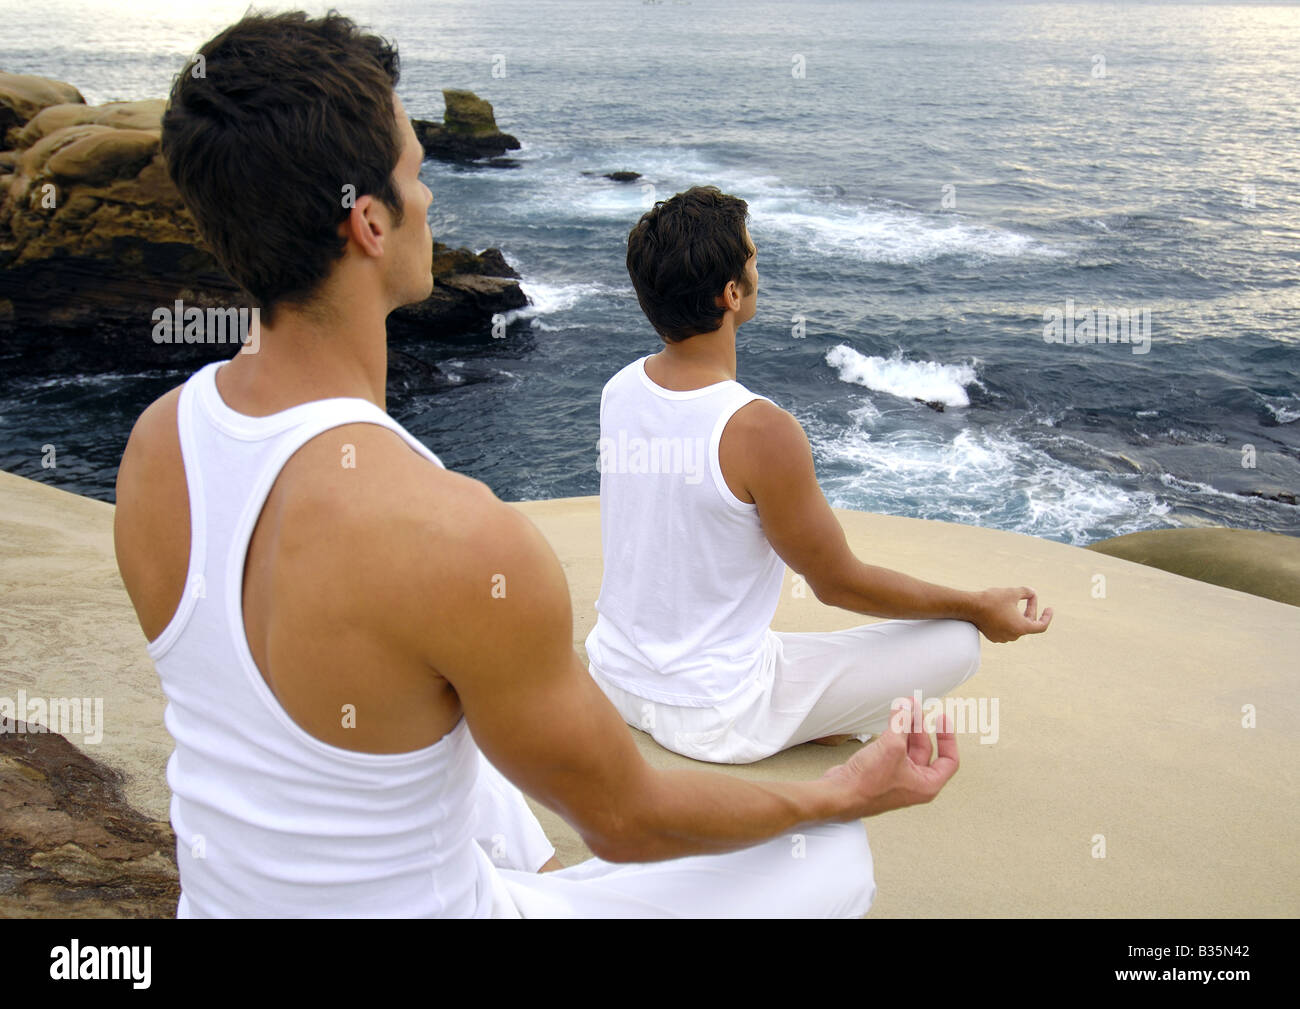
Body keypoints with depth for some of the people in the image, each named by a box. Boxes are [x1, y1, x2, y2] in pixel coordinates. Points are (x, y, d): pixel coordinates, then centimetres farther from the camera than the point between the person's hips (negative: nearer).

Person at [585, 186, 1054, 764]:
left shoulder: (617, 391, -6)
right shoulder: (761, 431, -28)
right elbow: (839, 584, -14)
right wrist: (979, 608, -1)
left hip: (611, 681, 7)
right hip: (711, 722, -7)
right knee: (957, 641, -1)